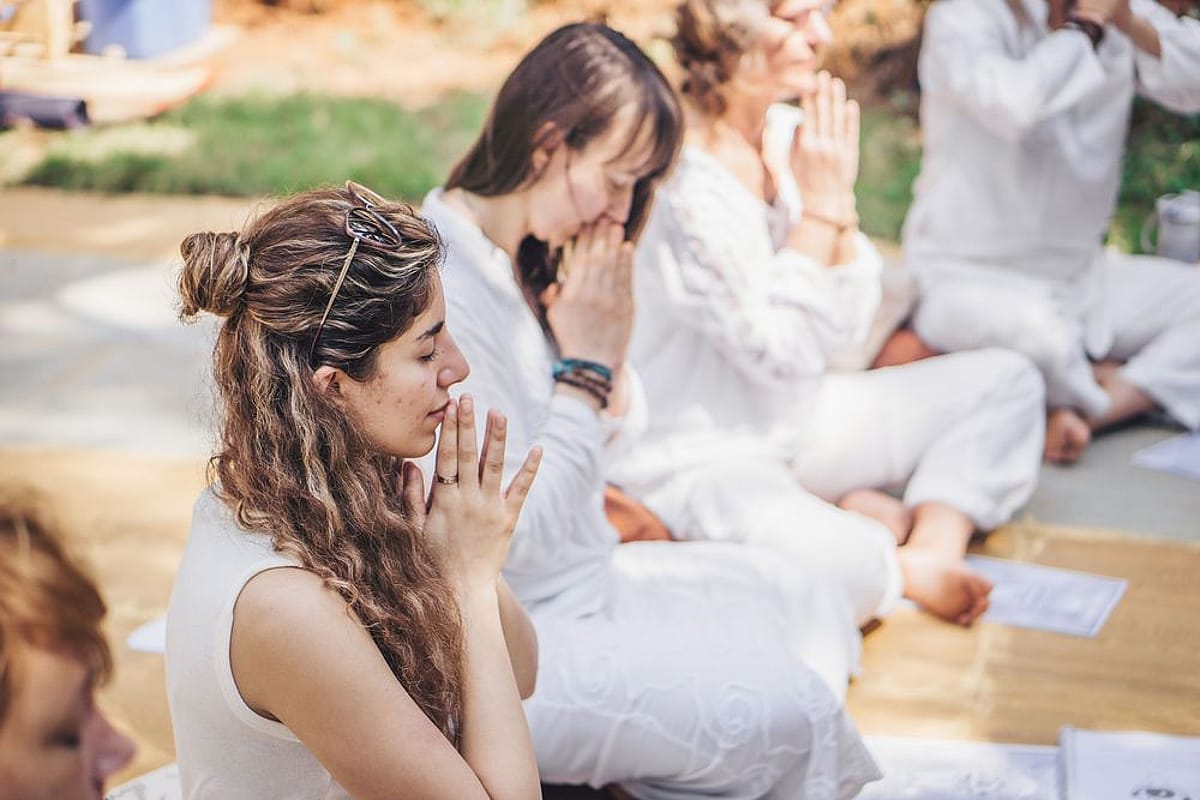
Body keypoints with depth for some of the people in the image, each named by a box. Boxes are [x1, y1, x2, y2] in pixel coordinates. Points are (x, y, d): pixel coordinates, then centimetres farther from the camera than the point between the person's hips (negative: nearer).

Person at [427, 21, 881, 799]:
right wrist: (585, 367, -19)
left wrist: (607, 352, -10)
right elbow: (514, 536, -25)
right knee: (783, 712, -15)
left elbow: (608, 439, 10)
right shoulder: (440, 294, -26)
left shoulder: (530, 260, 3)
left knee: (815, 613, 10)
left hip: (584, 576, 9)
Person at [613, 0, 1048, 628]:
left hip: (796, 421, 9)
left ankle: (933, 543, -9)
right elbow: (780, 351, -23)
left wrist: (840, 194, -11)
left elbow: (848, 320, 4)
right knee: (828, 559, -40)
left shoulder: (787, 134, 0)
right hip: (695, 458, -9)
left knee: (1007, 381, 9)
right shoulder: (682, 181, -22)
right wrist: (821, 202, -18)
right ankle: (910, 573, -8)